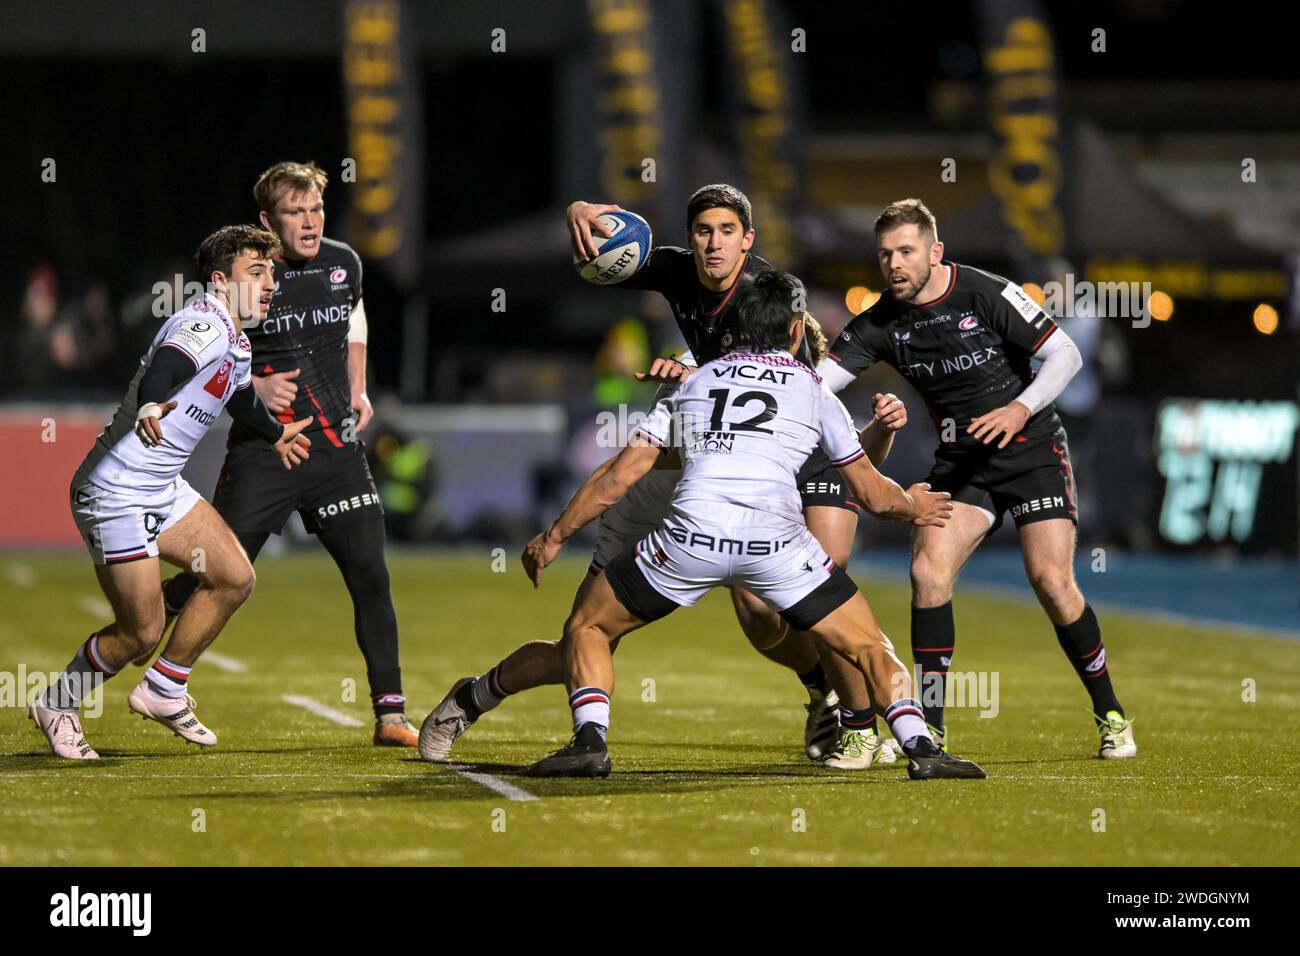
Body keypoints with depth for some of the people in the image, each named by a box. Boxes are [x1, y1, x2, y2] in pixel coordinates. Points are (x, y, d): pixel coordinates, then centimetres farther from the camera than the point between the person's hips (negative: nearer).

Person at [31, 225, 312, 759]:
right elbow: (160, 373, -40)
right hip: (117, 494, -10)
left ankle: (162, 692, 17)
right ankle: (56, 706, 18)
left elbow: (239, 396, 31)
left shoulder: (237, 345, 10)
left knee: (234, 578, 4)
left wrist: (274, 434, 46)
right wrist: (149, 408, -59)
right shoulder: (206, 326, -20)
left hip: (163, 489, 10)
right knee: (141, 632, -6)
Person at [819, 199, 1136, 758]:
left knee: (1052, 582, -13)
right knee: (928, 571, -16)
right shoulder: (881, 323, -4)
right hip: (961, 461, 4)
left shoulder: (987, 295, -16)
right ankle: (930, 728, -9)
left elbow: (1065, 354, -13)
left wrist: (1021, 409, -27)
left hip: (1033, 451, -4)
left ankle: (1111, 716, 6)